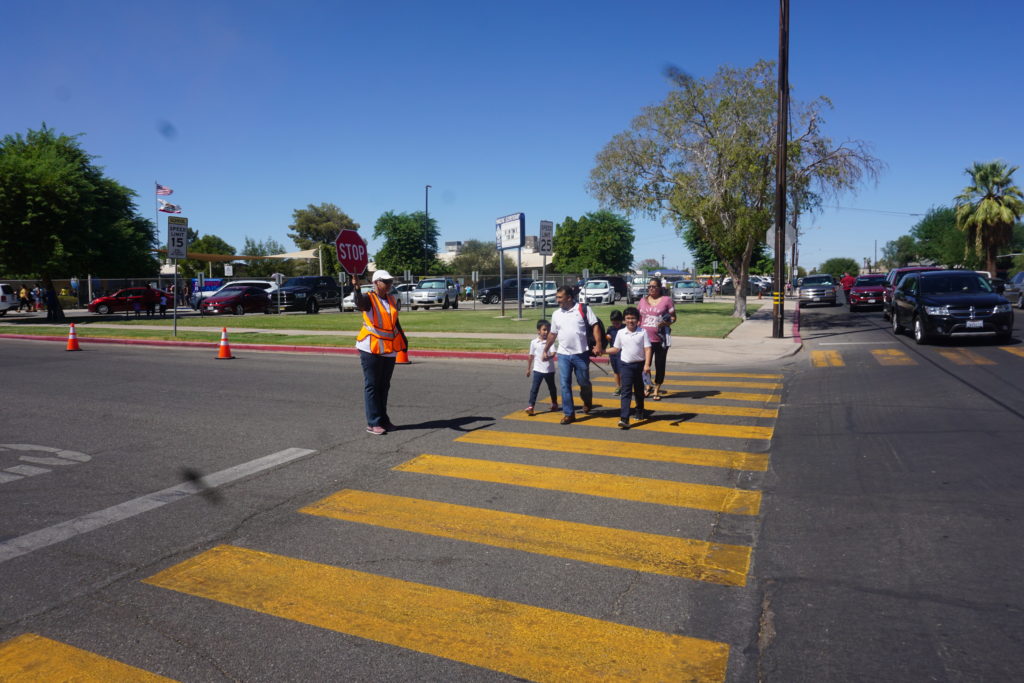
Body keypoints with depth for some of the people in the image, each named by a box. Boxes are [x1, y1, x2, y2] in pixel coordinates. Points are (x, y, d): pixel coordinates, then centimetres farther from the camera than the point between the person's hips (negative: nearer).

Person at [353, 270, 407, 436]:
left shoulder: (392, 299, 12)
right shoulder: (369, 298, -8)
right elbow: (359, 303, -32)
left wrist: (403, 340, 16)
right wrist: (356, 288, -50)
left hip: (389, 349, 7)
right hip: (371, 349, -7)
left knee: (384, 386, 14)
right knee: (371, 386, -3)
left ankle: (383, 419, 23)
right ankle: (373, 423, -2)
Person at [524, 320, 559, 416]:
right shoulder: (534, 342, 1)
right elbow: (531, 356, 8)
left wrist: (547, 356, -40)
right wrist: (528, 369, 12)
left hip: (549, 369, 0)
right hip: (538, 369, 0)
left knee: (551, 387, 16)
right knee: (534, 388, -8)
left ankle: (554, 404, 35)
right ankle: (531, 406, -9)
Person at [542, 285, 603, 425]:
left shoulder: (584, 309, -4)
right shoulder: (556, 314, 10)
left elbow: (595, 326, -7)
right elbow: (552, 334, 20)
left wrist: (598, 344, -18)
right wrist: (546, 349, 21)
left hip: (581, 354, -3)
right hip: (563, 355, 3)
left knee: (584, 382, 9)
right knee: (565, 384, 0)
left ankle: (587, 403, 39)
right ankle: (568, 413, 7)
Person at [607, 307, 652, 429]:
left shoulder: (643, 333, -4)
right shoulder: (621, 333, 1)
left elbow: (647, 349, -8)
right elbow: (616, 349, 10)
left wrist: (647, 364, -19)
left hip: (640, 365, 0)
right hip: (626, 365, 0)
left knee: (639, 390, 17)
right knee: (626, 391, -10)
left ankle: (640, 412, 40)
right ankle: (624, 418, -18)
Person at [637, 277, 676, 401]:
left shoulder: (666, 300, -2)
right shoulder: (643, 300, 10)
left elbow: (673, 317, 0)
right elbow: (639, 317, 18)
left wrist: (666, 323, -20)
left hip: (661, 339, -3)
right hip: (645, 338, 3)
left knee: (659, 365, 5)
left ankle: (656, 390, 17)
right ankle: (648, 386, 27)